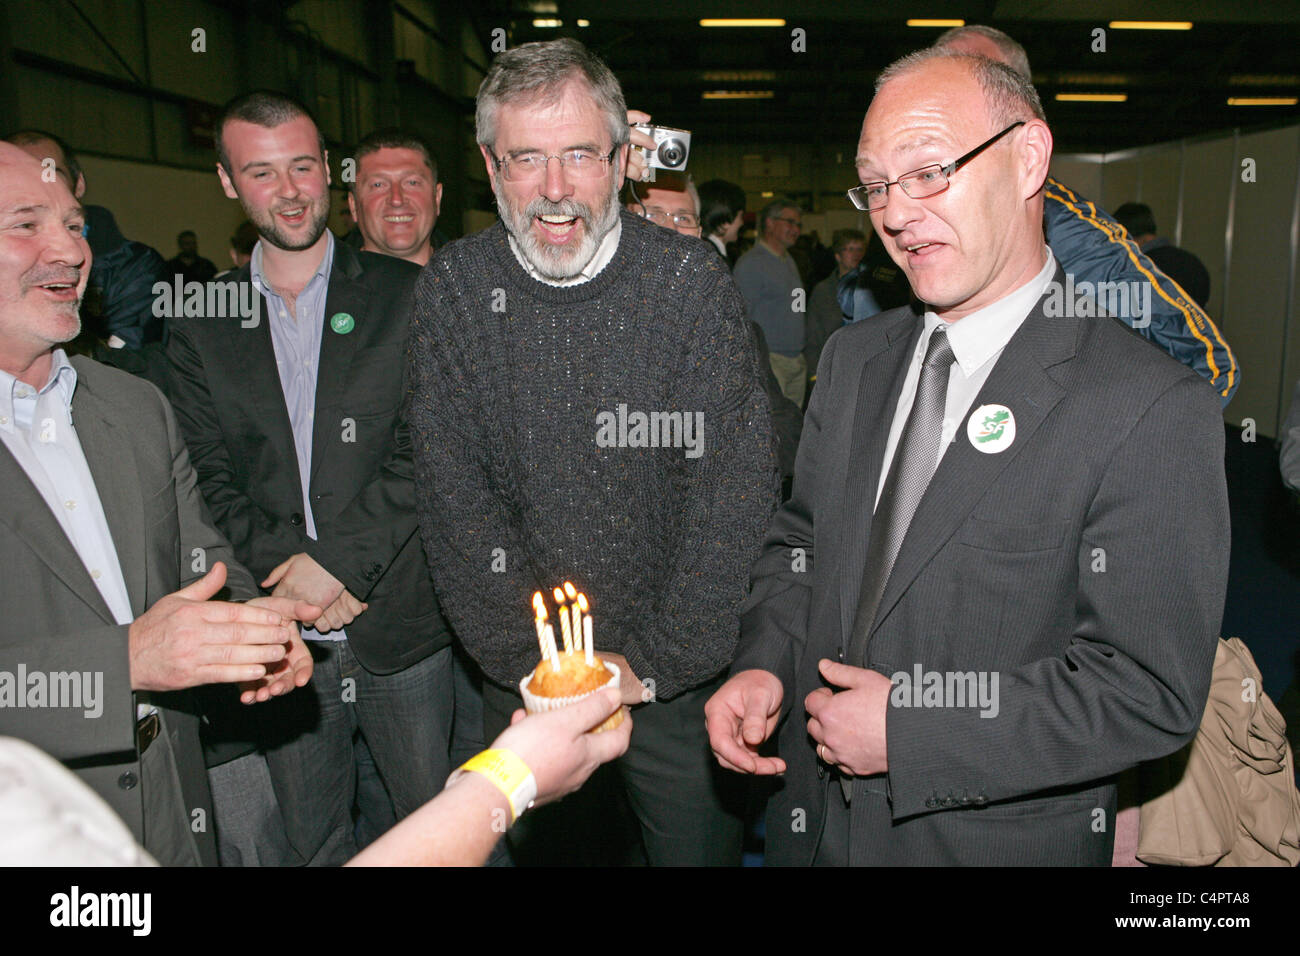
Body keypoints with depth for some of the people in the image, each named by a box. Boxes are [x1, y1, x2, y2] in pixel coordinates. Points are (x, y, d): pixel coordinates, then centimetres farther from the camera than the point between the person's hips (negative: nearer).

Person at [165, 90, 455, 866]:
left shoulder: (407, 295, -2)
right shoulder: (203, 327, 6)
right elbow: (210, 478, 2)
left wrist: (336, 559, -15)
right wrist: (282, 573, -13)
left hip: (402, 627, -2)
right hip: (280, 642, 2)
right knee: (313, 843, 19)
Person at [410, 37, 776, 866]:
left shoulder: (694, 283, -13)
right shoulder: (452, 288, -6)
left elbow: (738, 494, -14)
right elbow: (454, 495, -6)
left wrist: (654, 661, -14)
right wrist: (527, 657, -10)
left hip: (680, 676, -1)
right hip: (525, 678, 2)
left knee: (702, 846, 15)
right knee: (537, 848, 21)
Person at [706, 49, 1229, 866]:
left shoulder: (1153, 409, -18)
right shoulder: (854, 358, 2)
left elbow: (1150, 689, -19)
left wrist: (911, 726, -22)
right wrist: (764, 663, -9)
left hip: (999, 839, -5)